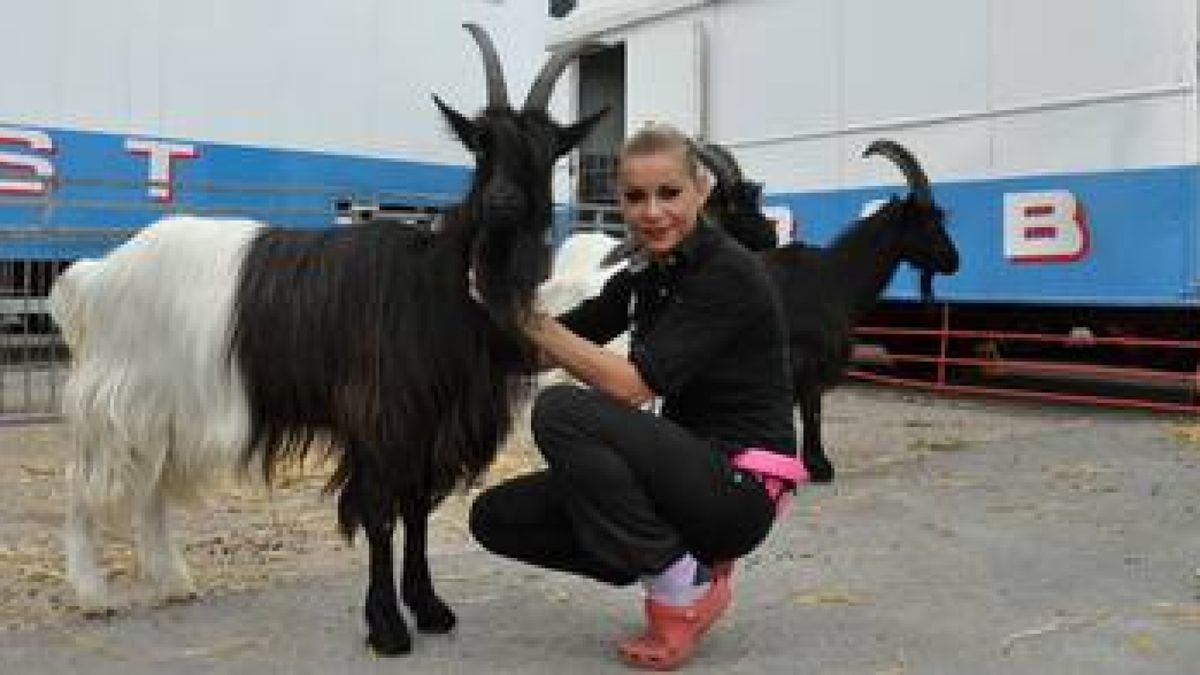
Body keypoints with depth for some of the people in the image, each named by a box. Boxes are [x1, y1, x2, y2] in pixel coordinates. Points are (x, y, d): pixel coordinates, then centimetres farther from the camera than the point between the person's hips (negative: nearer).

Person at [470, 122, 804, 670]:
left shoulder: (729, 274, -17)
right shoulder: (646, 273, 8)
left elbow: (632, 385, -26)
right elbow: (564, 341, 7)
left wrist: (529, 317, -23)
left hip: (740, 485, -8)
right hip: (686, 470, 8)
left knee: (561, 411, -27)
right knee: (497, 517, 1)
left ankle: (683, 589, -10)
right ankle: (686, 566, 8)